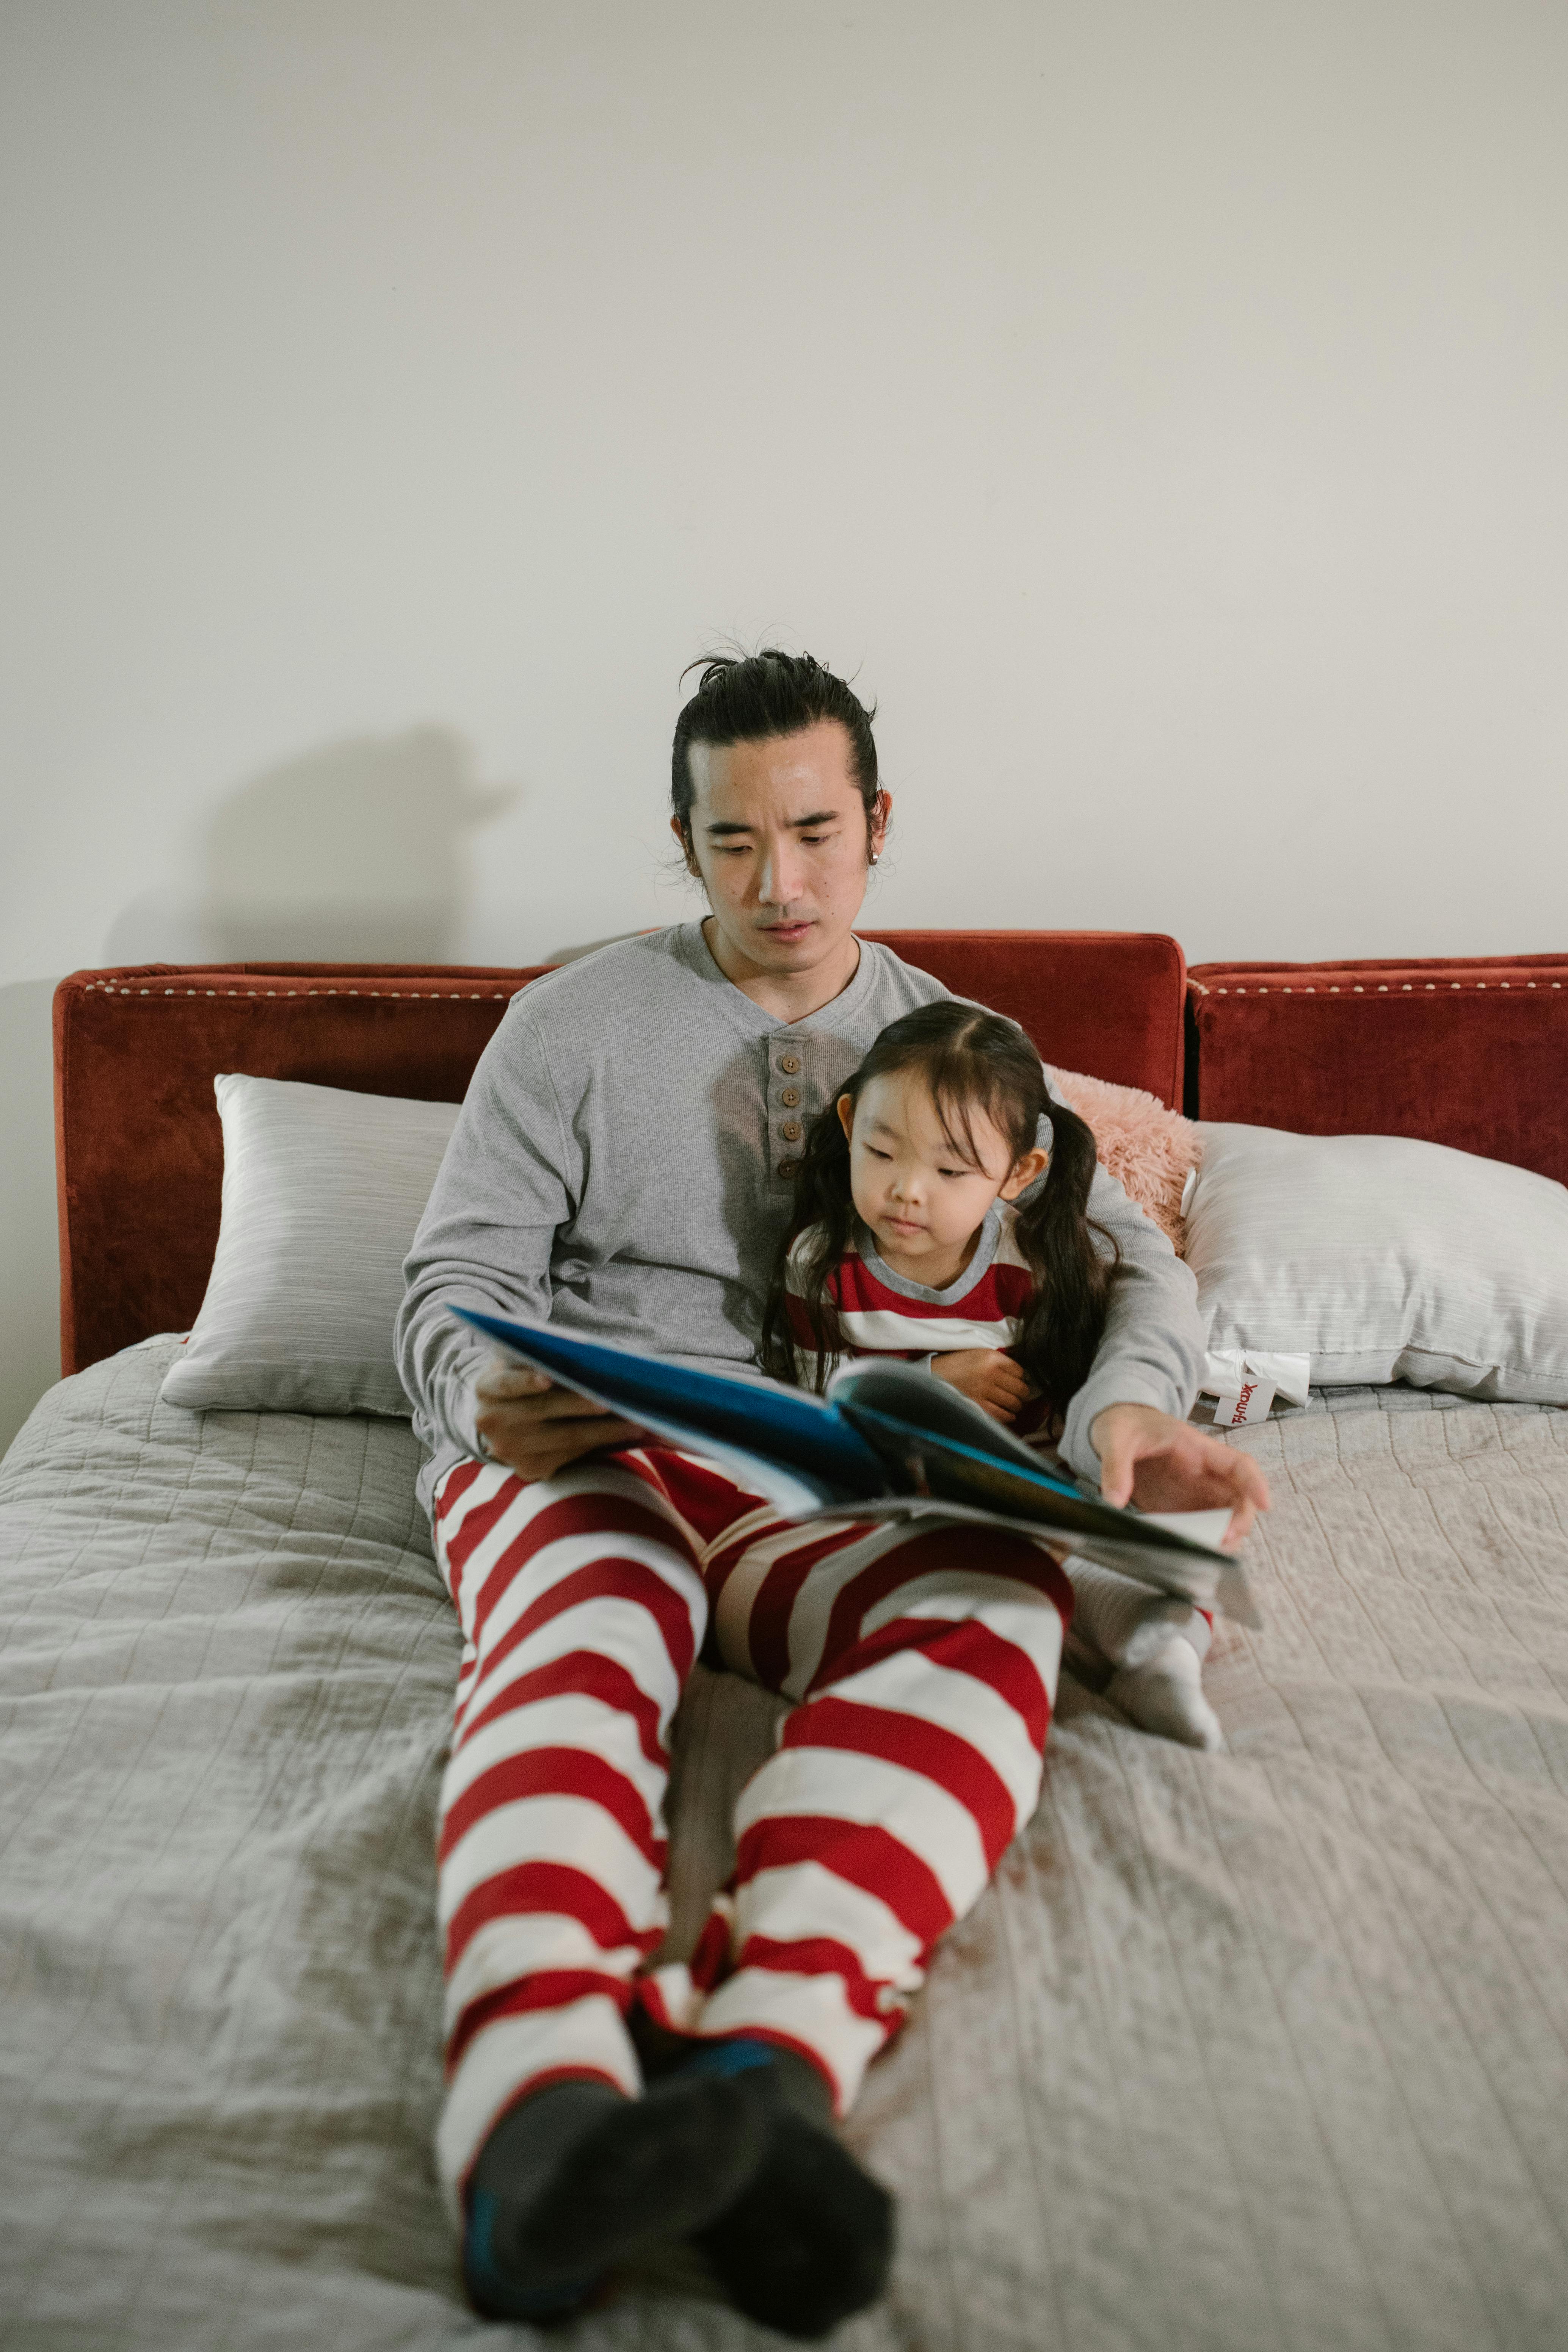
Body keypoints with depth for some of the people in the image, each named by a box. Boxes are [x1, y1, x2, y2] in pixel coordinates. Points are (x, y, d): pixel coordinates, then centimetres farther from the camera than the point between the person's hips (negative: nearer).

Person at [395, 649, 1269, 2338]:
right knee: (595, 1612, -39)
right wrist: (485, 1396, -17)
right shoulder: (575, 1022, 14)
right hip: (574, 1446, -1)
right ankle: (543, 2104, -64)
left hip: (816, 1479, 1)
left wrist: (1128, 1408, -11)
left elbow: (1125, 1250, 13)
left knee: (998, 1588, -35)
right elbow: (459, 1274, 8)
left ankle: (769, 2050, -60)